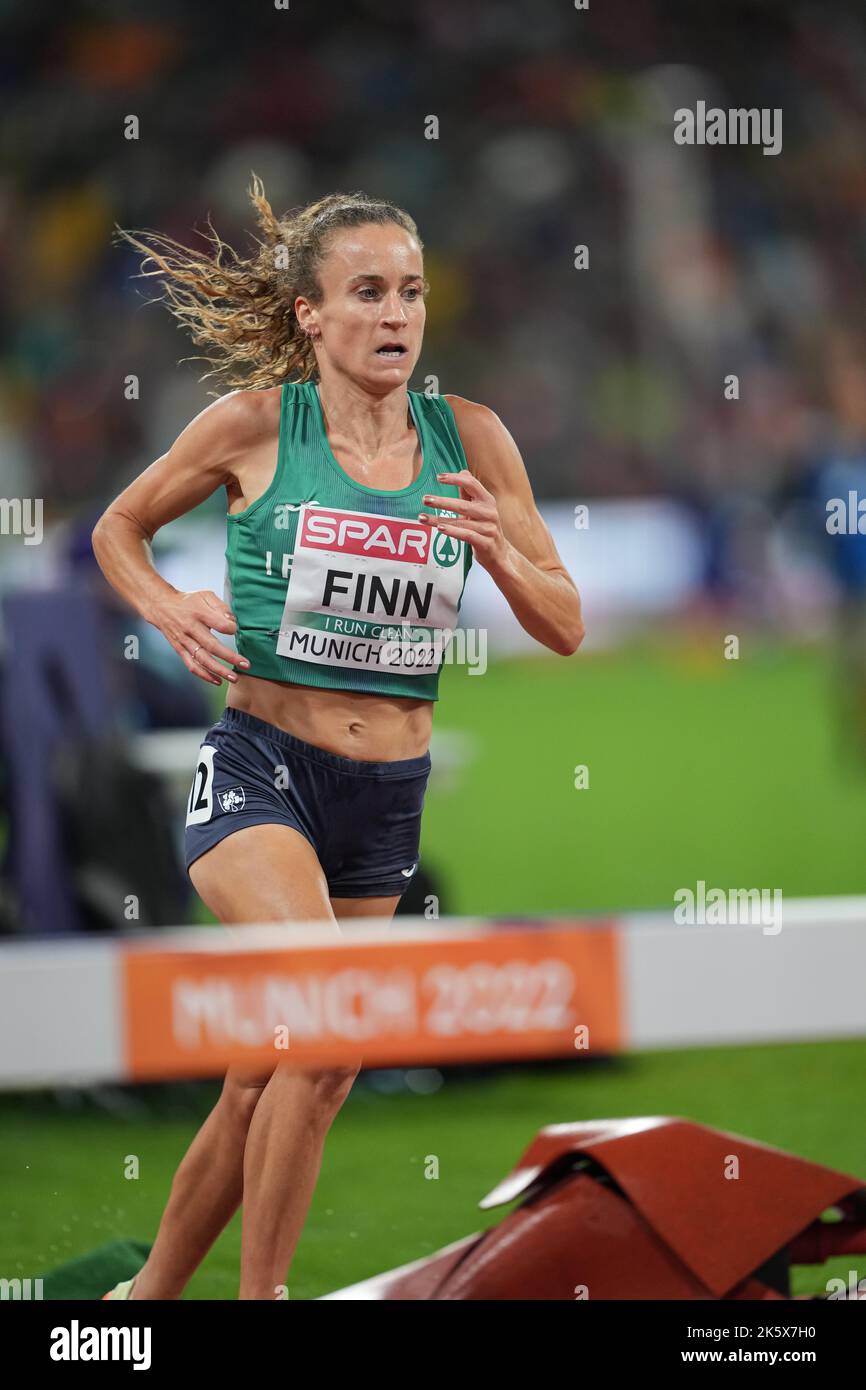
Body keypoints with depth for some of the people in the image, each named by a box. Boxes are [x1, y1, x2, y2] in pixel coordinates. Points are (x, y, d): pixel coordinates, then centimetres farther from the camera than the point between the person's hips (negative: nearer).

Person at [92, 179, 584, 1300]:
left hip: (387, 795, 4)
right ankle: (260, 1297, -16)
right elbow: (119, 529, 12)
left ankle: (152, 1291, 30)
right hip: (259, 771, -4)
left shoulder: (470, 440, 2)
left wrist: (499, 552, -13)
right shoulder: (257, 423, -5)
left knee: (262, 1085, 10)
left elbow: (565, 628, 6)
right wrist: (171, 613, -8)